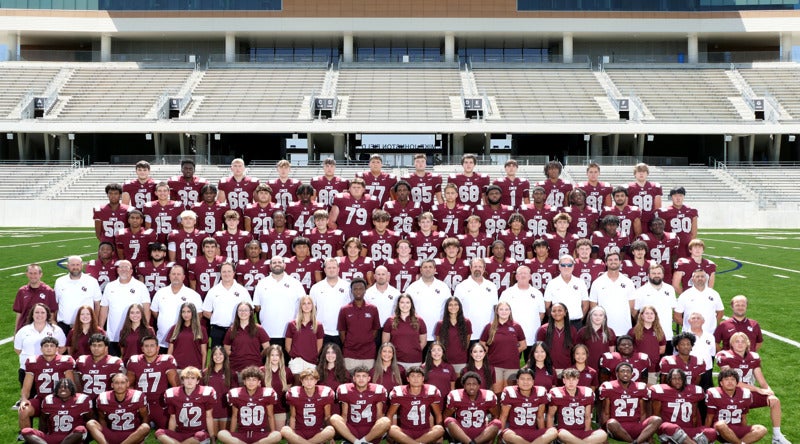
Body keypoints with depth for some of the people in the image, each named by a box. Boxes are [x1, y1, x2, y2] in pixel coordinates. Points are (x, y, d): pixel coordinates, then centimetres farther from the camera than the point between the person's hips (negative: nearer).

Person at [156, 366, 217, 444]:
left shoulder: (205, 394, -7)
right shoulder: (173, 395, 2)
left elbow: (208, 417, 0)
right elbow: (173, 418, 12)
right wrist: (170, 436, 10)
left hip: (200, 433, -3)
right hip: (181, 434, 3)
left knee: (201, 436, -37)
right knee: (159, 433, -21)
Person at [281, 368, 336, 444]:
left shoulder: (324, 393, -3)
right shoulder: (294, 393, -2)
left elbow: (327, 417, 5)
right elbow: (293, 417, 6)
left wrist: (330, 437, -6)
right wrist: (292, 436, -7)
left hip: (318, 433, 0)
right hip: (300, 433, 0)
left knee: (331, 430, -33)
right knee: (284, 430, -31)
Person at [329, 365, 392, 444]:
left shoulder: (377, 390, -2)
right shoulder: (345, 390, -1)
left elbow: (379, 415, 3)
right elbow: (344, 415, 4)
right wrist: (342, 428, -13)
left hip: (371, 432, 0)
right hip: (351, 431, 1)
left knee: (386, 421, -30)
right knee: (334, 418, -25)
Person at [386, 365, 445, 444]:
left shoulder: (432, 392, -3)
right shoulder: (398, 393, -5)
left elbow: (438, 415, 6)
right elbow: (389, 415, 3)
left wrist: (438, 436, -4)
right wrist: (388, 430, -12)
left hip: (425, 433, 1)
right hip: (405, 432, -1)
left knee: (440, 429, -30)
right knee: (392, 429, -32)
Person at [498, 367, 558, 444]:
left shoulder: (540, 393, 1)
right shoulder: (510, 393, -7)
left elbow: (540, 417, 11)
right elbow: (503, 416, -1)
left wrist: (542, 435, 10)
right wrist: (501, 434, -6)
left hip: (533, 432, 3)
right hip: (515, 431, -2)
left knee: (554, 432, -25)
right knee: (508, 435, -39)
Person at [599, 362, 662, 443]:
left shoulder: (640, 388, 10)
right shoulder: (609, 388, 1)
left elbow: (643, 413, 13)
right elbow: (605, 413, 3)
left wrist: (642, 429, 1)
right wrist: (606, 430, -9)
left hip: (635, 426, 3)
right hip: (618, 428, -3)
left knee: (657, 420, -22)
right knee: (612, 423, -38)